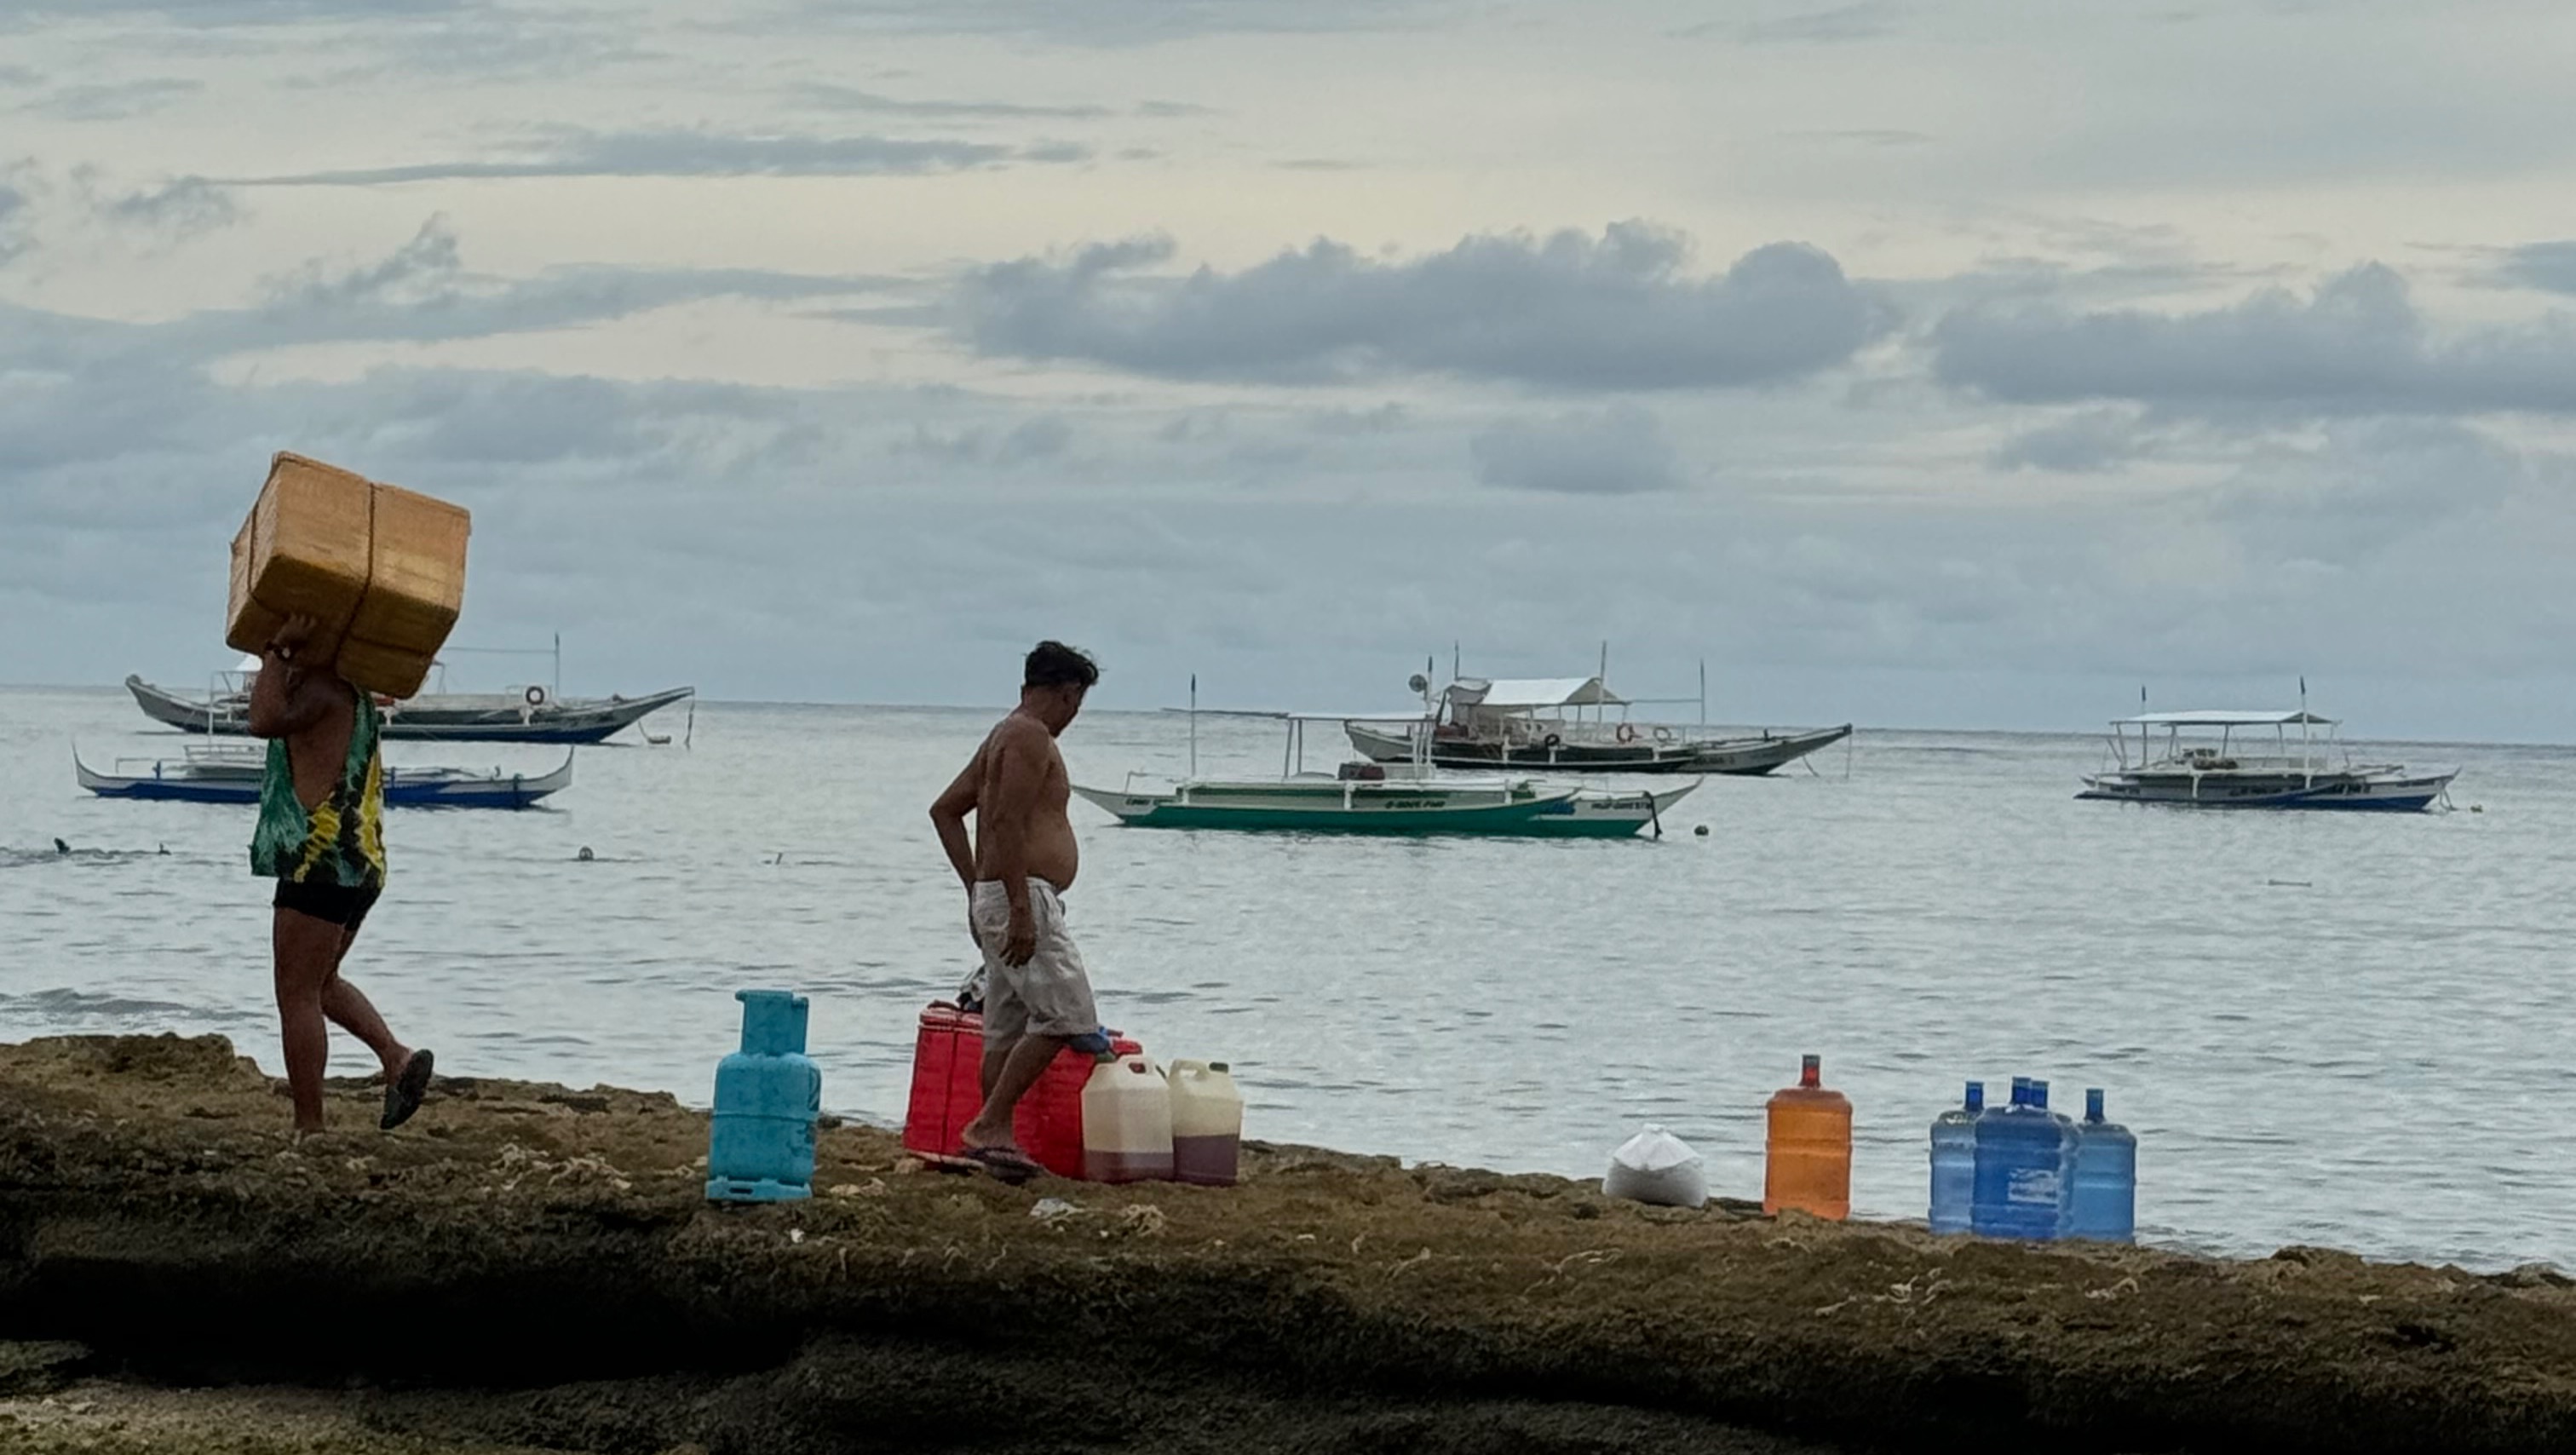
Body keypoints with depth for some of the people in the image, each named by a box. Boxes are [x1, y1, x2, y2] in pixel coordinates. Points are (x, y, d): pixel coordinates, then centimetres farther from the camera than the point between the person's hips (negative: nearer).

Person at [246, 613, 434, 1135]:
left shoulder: (319, 688, -12)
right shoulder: (352, 691, 19)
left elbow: (265, 721, -31)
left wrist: (278, 651, -22)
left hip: (322, 860, -10)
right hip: (361, 863, 10)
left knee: (297, 994, -4)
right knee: (320, 984, 21)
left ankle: (308, 1126, -6)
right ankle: (398, 1058, 1)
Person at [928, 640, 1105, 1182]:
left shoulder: (1004, 735, 19)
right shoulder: (1032, 737, -12)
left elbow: (945, 810, 24)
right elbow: (1007, 822, -22)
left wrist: (976, 887, 21)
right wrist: (1020, 909, -24)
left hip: (994, 897, 10)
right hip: (1025, 896, -10)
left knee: (1007, 1028, 10)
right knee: (1064, 1018, -11)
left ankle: (999, 1139, 10)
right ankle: (987, 1124, -12)